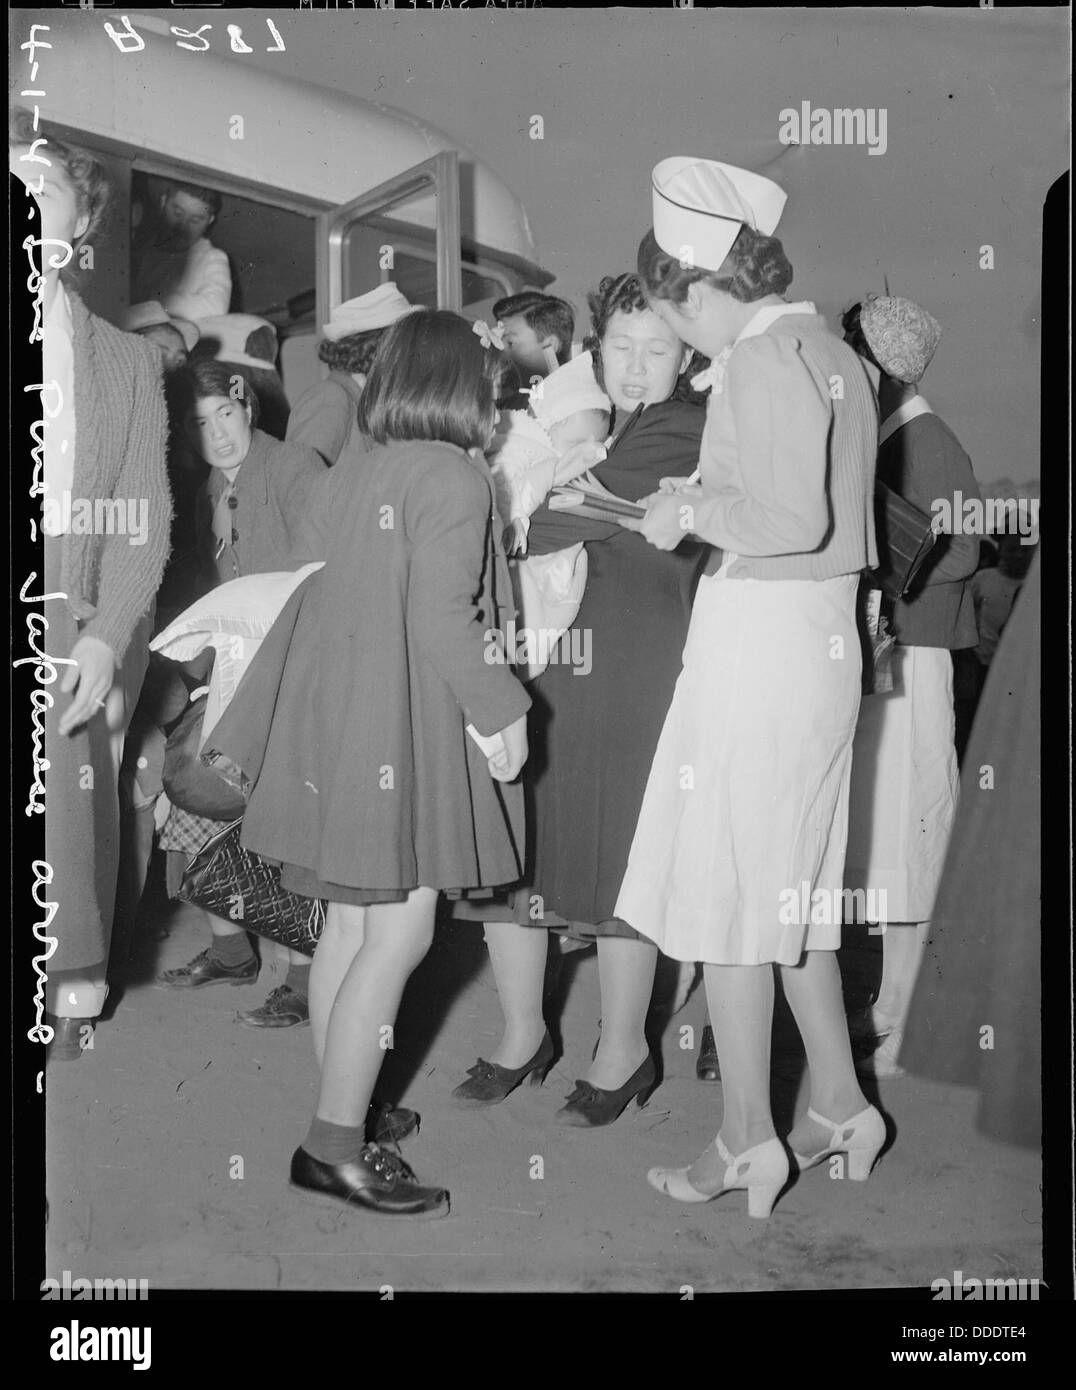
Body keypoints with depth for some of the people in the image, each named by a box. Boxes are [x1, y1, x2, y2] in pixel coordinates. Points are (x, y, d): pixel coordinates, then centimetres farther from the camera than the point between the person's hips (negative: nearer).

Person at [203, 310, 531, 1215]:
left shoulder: (358, 470, 12)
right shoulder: (452, 475, -10)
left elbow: (326, 594, 15)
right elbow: (443, 617, -18)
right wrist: (500, 712, -10)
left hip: (338, 708, 9)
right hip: (400, 724, -9)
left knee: (352, 922, 12)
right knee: (400, 931, -4)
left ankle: (339, 1129, 20)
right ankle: (336, 1150, 0)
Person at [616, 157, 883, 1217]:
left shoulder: (763, 357, -14)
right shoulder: (832, 353, 15)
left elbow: (794, 518, -24)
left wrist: (692, 511, -9)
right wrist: (705, 503, 15)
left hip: (759, 640, -9)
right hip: (823, 636, 9)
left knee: (725, 889, 1)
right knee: (793, 887, 18)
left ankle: (747, 1139, 12)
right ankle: (837, 1104, 28)